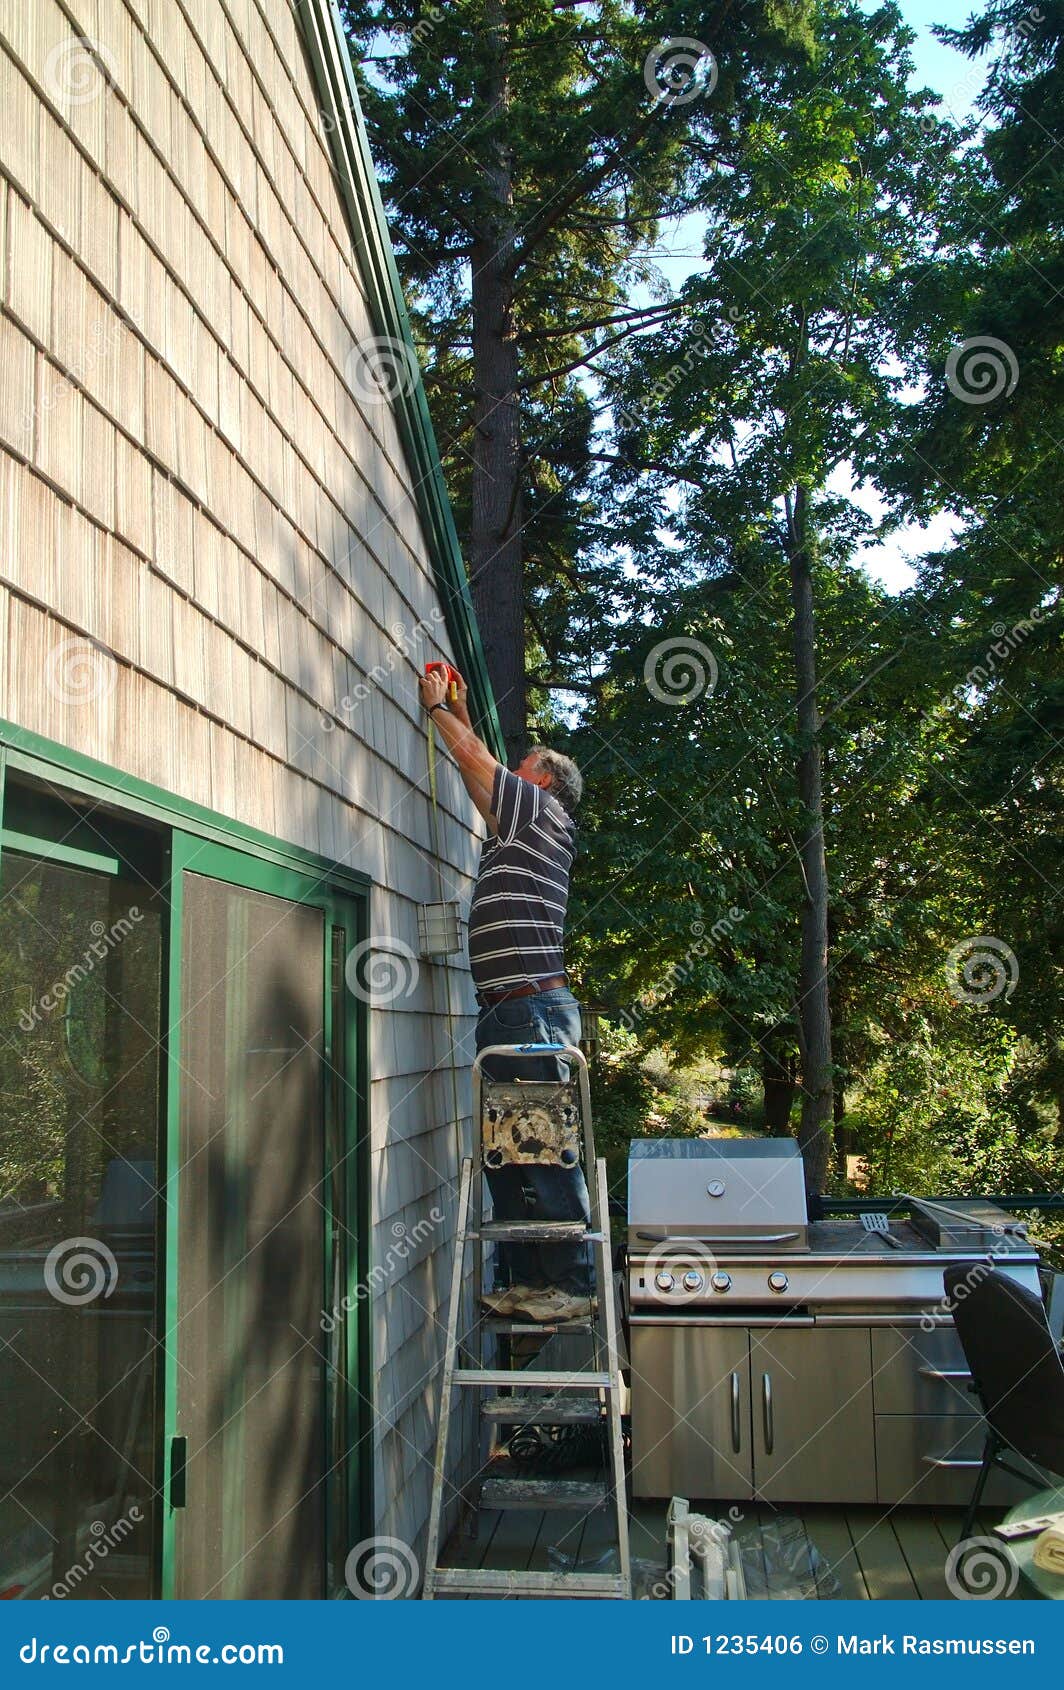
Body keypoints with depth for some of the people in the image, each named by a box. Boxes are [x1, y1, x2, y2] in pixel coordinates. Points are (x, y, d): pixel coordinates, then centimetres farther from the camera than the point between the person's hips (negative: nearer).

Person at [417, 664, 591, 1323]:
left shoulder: (543, 813, 0)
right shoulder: (521, 829, 23)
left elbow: (476, 761, 4)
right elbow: (481, 771, 35)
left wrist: (438, 706, 18)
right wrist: (461, 712, 39)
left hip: (534, 1008, -10)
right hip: (508, 1015, 10)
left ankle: (571, 1285, -4)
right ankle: (528, 1280, 14)